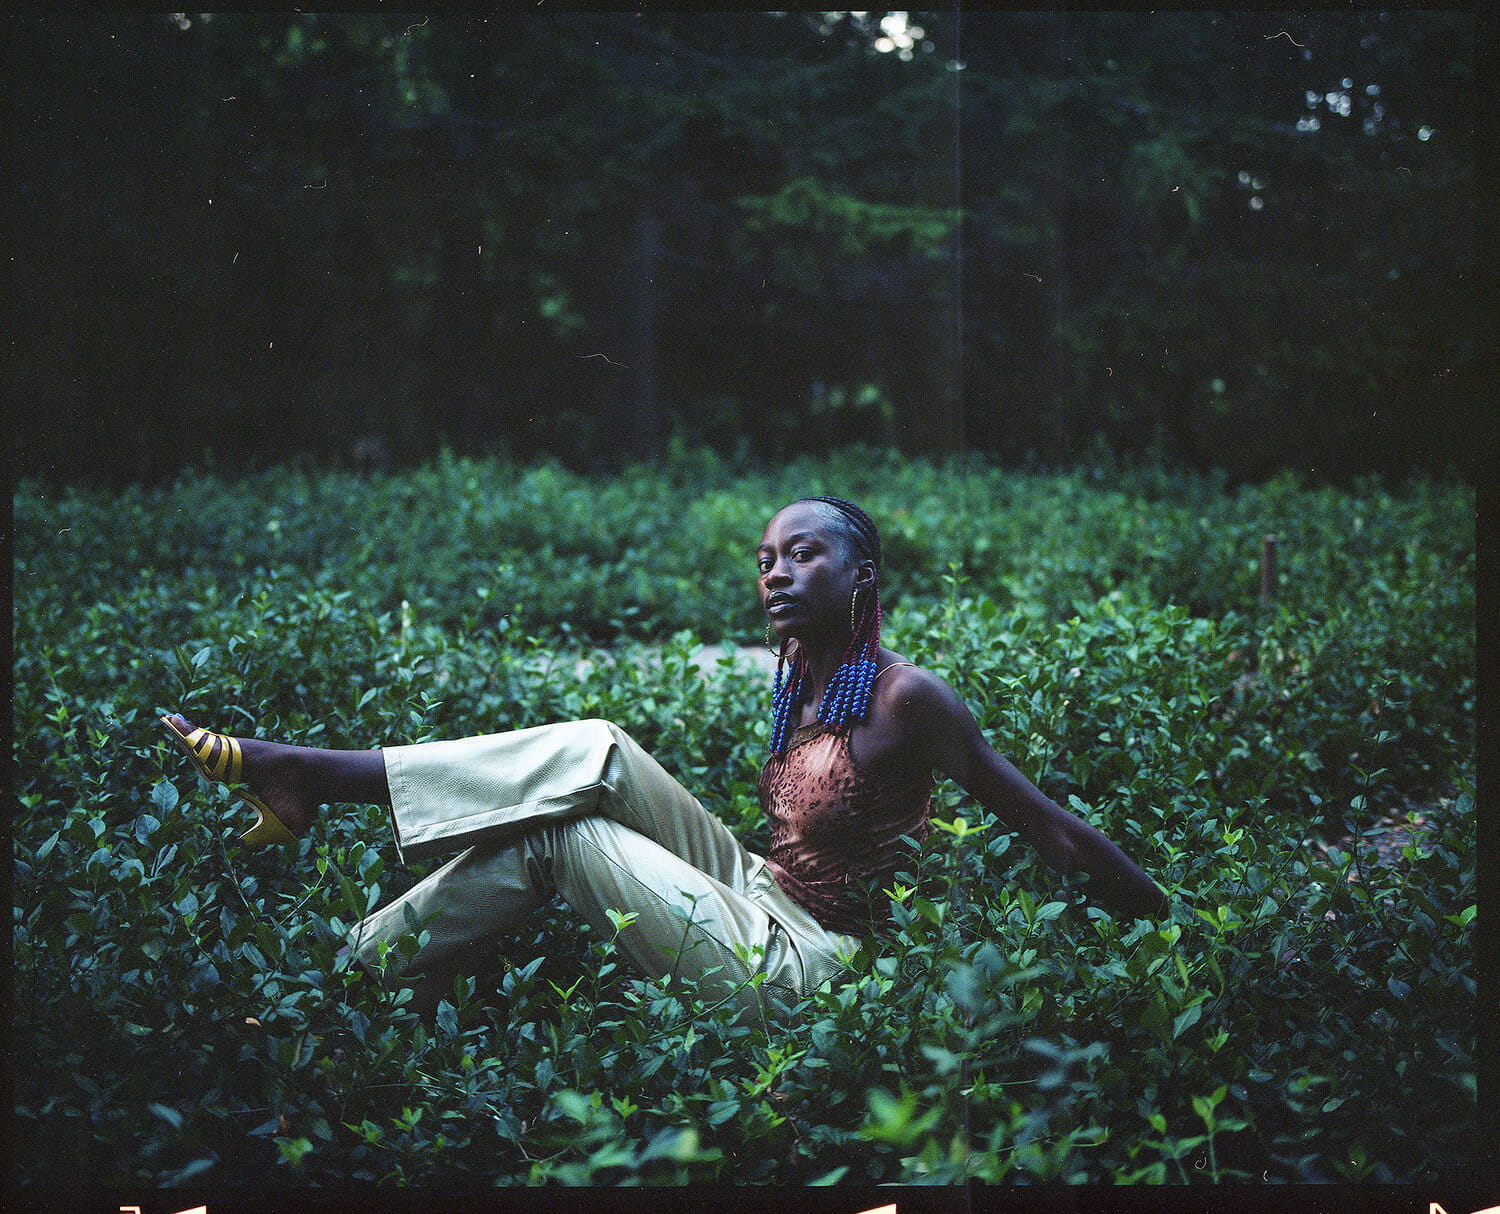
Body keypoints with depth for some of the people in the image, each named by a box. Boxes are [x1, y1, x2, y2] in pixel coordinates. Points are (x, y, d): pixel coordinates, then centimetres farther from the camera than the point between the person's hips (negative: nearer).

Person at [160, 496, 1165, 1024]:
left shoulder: (906, 697, -16)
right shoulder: (800, 685, 9)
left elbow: (1048, 826, -12)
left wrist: (1170, 928, -9)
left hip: (791, 970, -7)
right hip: (752, 892, 7)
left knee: (557, 829, -14)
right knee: (596, 757, -9)